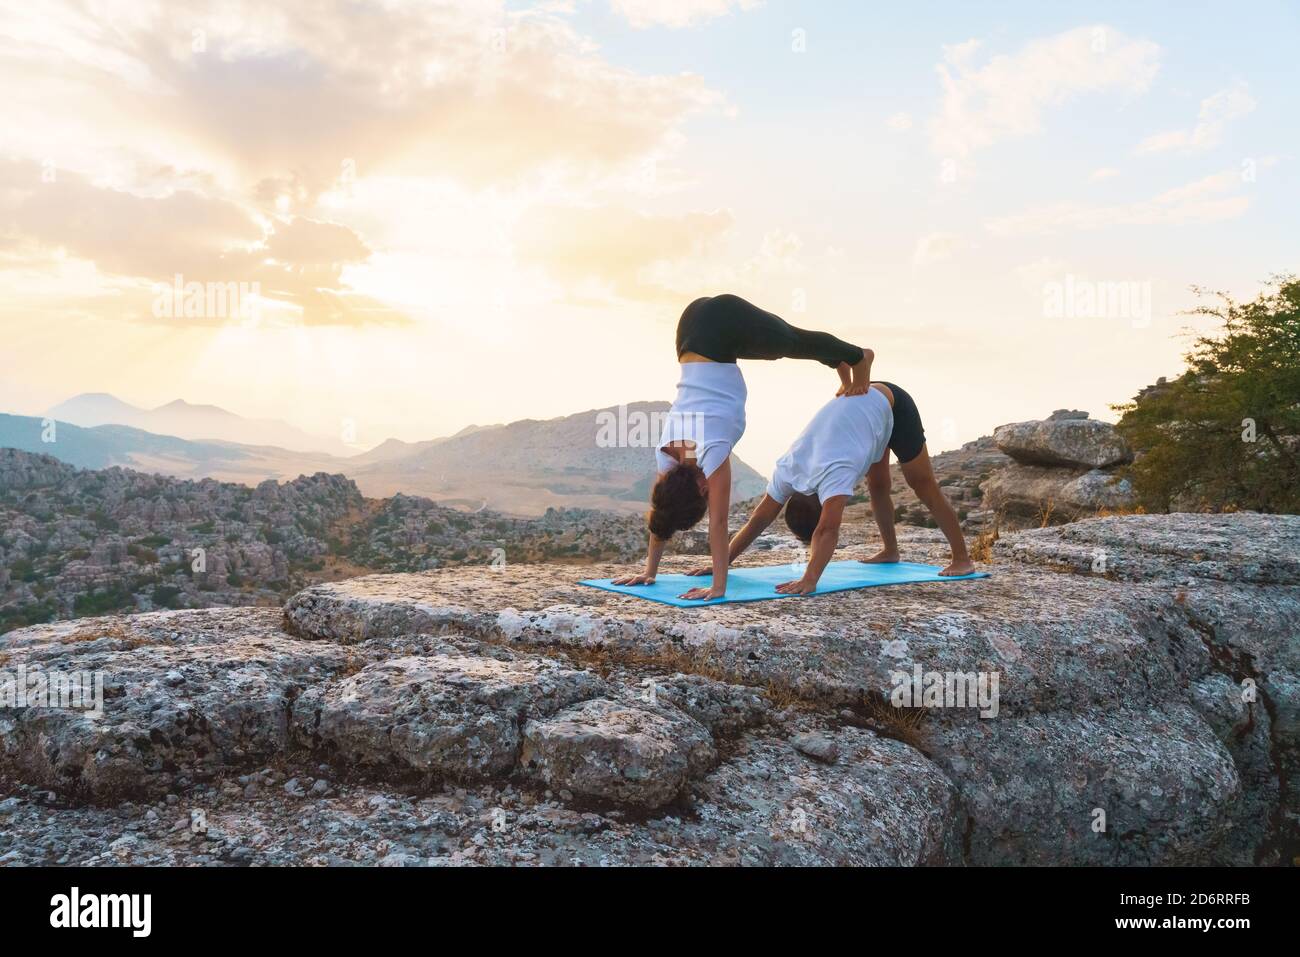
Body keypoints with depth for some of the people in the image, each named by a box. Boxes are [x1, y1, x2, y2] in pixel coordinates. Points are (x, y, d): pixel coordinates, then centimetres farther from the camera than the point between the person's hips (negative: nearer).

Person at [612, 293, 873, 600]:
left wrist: (719, 586, -22)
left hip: (729, 321, -4)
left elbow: (718, 522, -23)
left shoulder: (711, 449, -25)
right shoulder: (667, 449, -11)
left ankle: (859, 359, 44)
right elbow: (660, 510, -1)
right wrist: (649, 571, 0)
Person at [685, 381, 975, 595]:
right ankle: (891, 551, 33)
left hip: (889, 404, -6)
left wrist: (809, 580, -58)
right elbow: (758, 520, -18)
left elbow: (828, 530, -50)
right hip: (864, 403, 6)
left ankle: (962, 558, 9)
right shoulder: (788, 468, -20)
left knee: (924, 488, 0)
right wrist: (722, 560, -23)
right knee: (878, 488, 16)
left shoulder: (833, 471, -40)